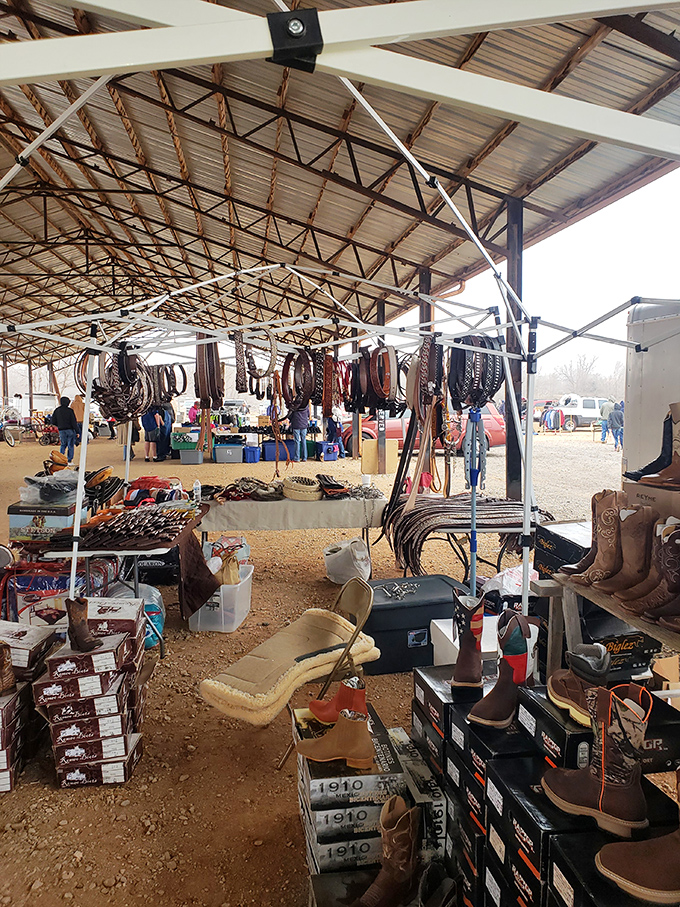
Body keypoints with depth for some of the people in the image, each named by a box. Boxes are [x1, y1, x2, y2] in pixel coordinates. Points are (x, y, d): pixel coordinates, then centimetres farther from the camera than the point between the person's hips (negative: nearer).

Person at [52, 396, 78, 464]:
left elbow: (53, 422, 4)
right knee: (70, 445, 5)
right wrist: (77, 432, -8)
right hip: (70, 430, -3)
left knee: (63, 444, 19)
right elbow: (74, 422, -12)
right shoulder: (70, 410, -11)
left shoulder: (56, 411, 1)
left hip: (61, 430, 3)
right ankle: (69, 461, 5)